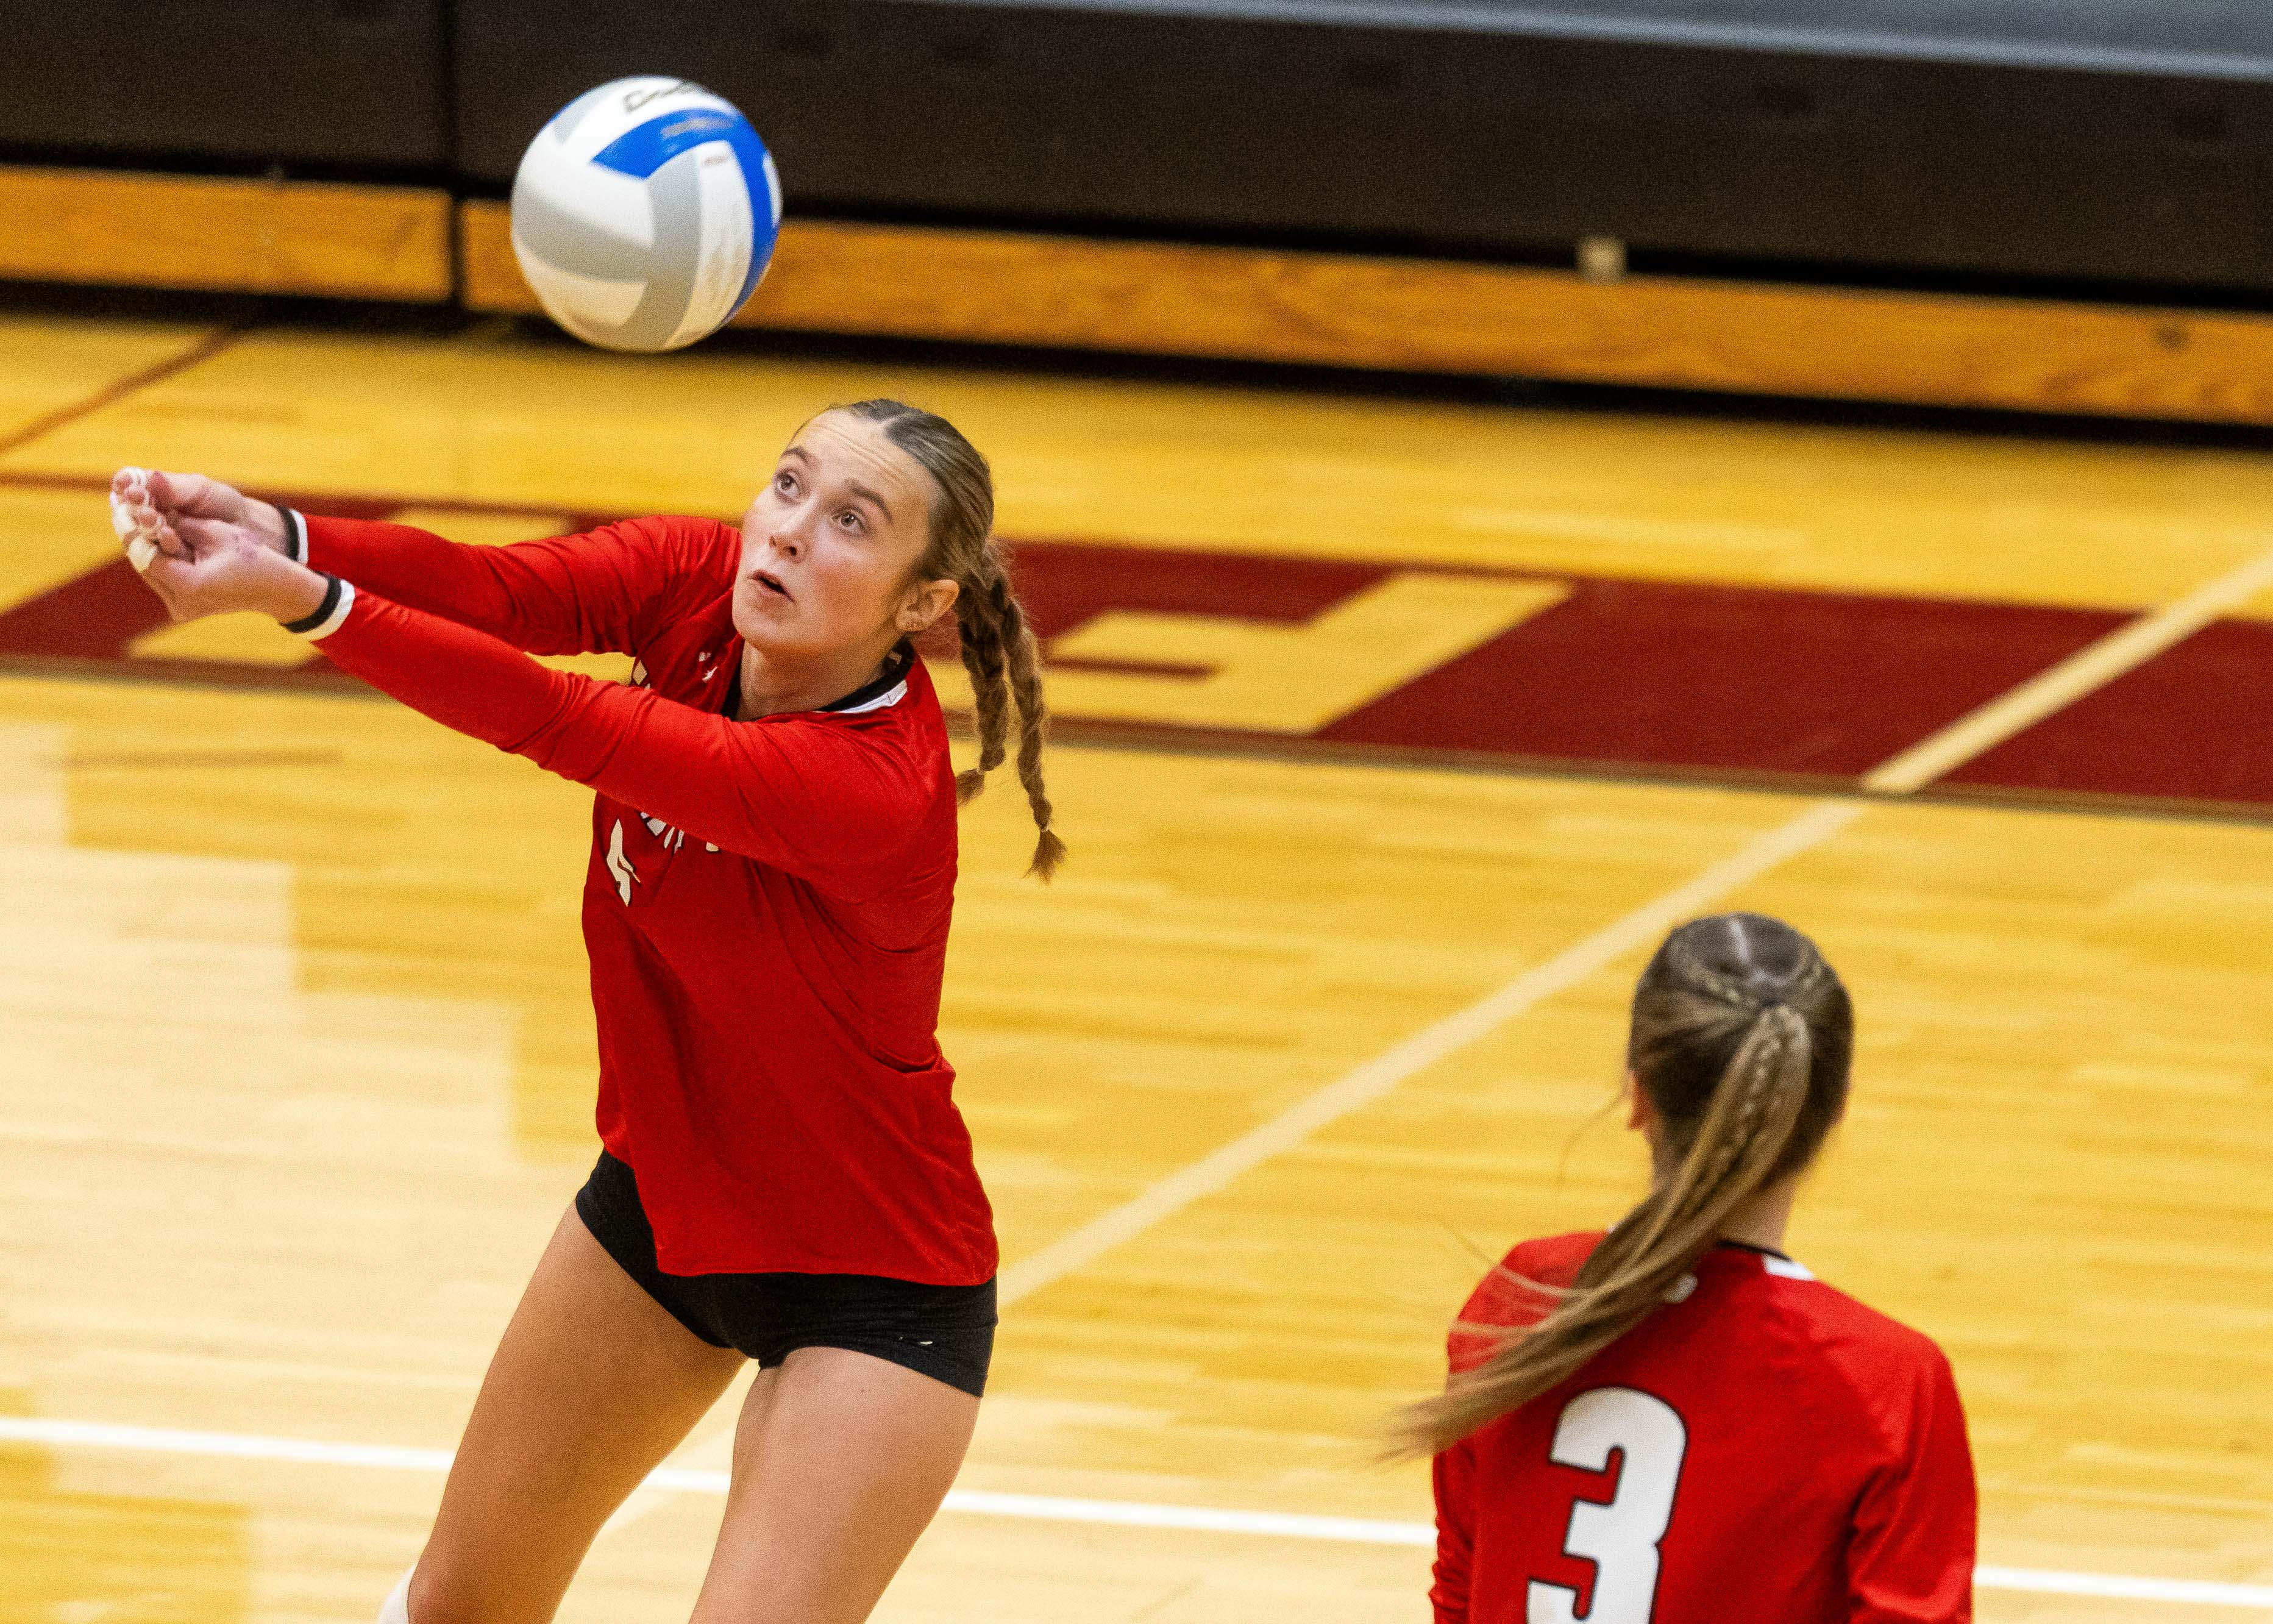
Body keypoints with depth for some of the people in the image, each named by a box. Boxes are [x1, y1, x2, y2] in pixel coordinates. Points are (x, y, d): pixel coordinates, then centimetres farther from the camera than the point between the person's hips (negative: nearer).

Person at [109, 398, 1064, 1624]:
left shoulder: (873, 788, -35)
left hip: (870, 1288, -7)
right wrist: (275, 537, -52)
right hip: (661, 1200, 7)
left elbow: (553, 721, -41)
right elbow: (490, 589, -33)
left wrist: (300, 599, -49)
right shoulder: (694, 580, -16)